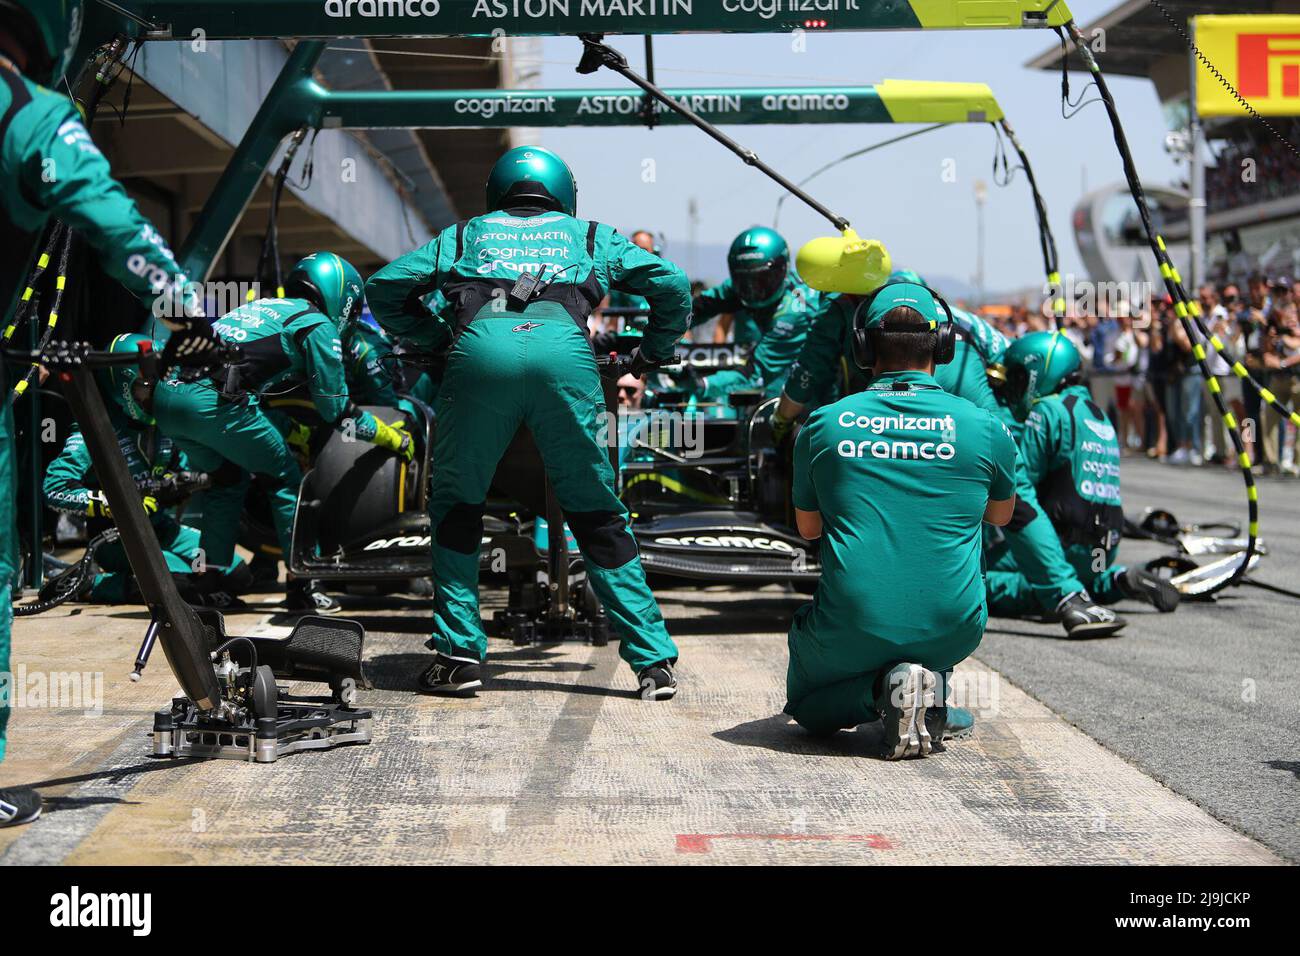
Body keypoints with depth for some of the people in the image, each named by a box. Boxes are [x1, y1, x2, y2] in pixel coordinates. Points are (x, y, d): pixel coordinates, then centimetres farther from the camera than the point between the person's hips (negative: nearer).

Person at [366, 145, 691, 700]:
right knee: (597, 516, 8)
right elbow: (673, 284, 28)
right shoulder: (588, 235, 36)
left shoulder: (465, 234, 36)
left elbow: (384, 286, 28)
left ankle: (458, 654, 9)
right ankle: (653, 661, 7)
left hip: (480, 347, 0)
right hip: (563, 347, 0)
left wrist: (436, 338, 37)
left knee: (456, 504, 15)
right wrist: (653, 353, 41)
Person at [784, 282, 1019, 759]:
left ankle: (880, 689, -5)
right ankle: (930, 687, 9)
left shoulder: (824, 425, -1)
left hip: (853, 630, -1)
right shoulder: (986, 428, -2)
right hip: (952, 634, 2)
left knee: (807, 708, 29)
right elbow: (1001, 514, 18)